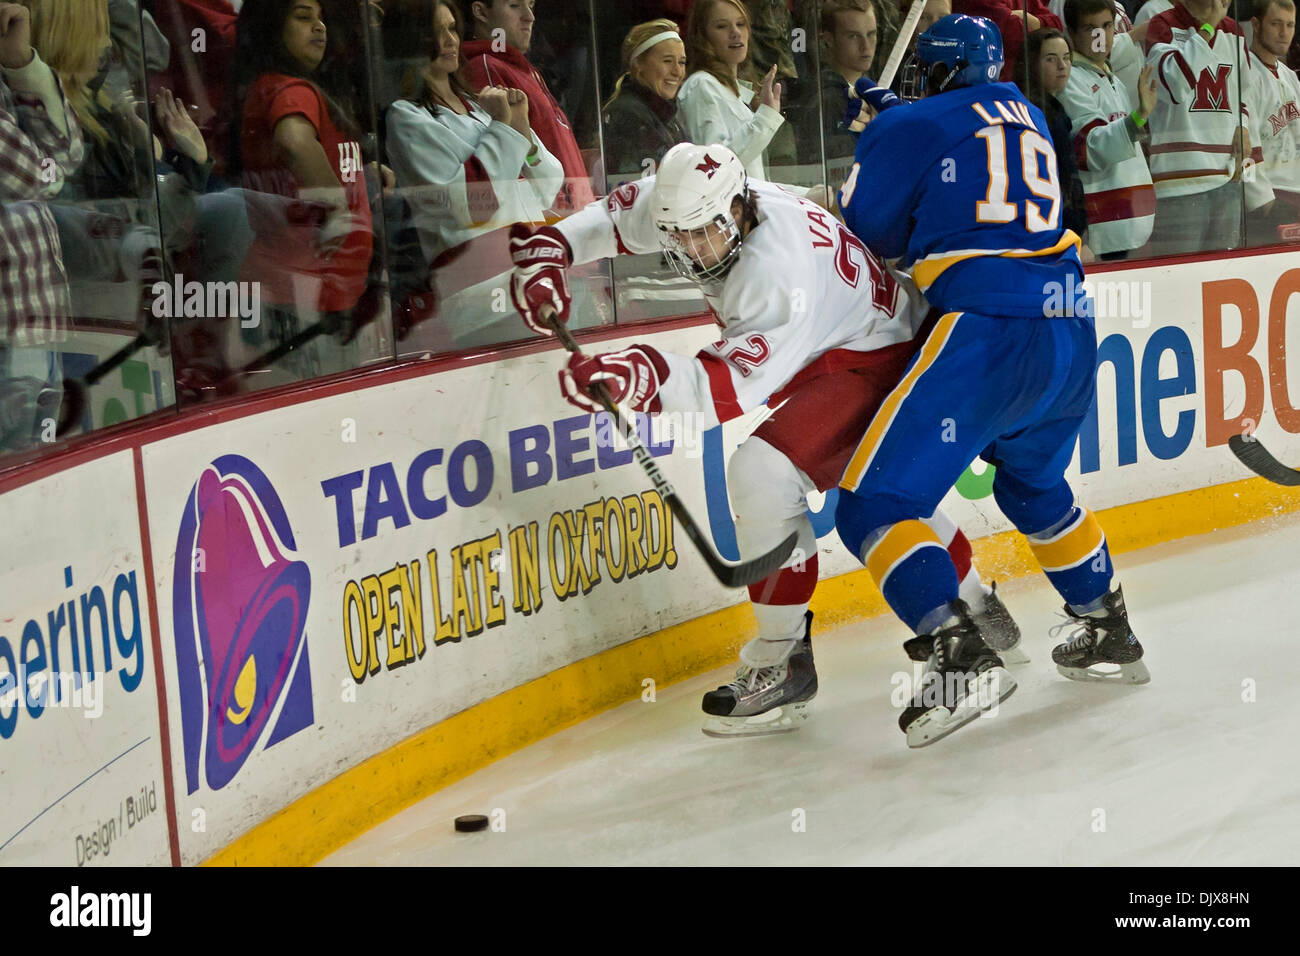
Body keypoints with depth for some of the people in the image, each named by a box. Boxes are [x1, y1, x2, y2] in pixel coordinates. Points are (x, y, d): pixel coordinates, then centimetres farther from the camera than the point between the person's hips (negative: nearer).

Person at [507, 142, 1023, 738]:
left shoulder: (778, 271, -37)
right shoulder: (691, 205, -12)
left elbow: (736, 386, -45)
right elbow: (611, 215, 4)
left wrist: (648, 375, -59)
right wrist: (546, 247, -13)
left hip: (880, 358, -11)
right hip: (831, 356, 11)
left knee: (763, 470, -25)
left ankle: (781, 662, -16)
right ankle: (973, 609, 48)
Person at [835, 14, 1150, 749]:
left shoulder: (909, 127, 2)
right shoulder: (1026, 116, 21)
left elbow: (868, 230, 10)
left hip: (988, 335, -7)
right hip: (1073, 334, 8)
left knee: (874, 508, -5)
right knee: (1034, 486, 32)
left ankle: (965, 660, -21)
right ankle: (1109, 634, 38)